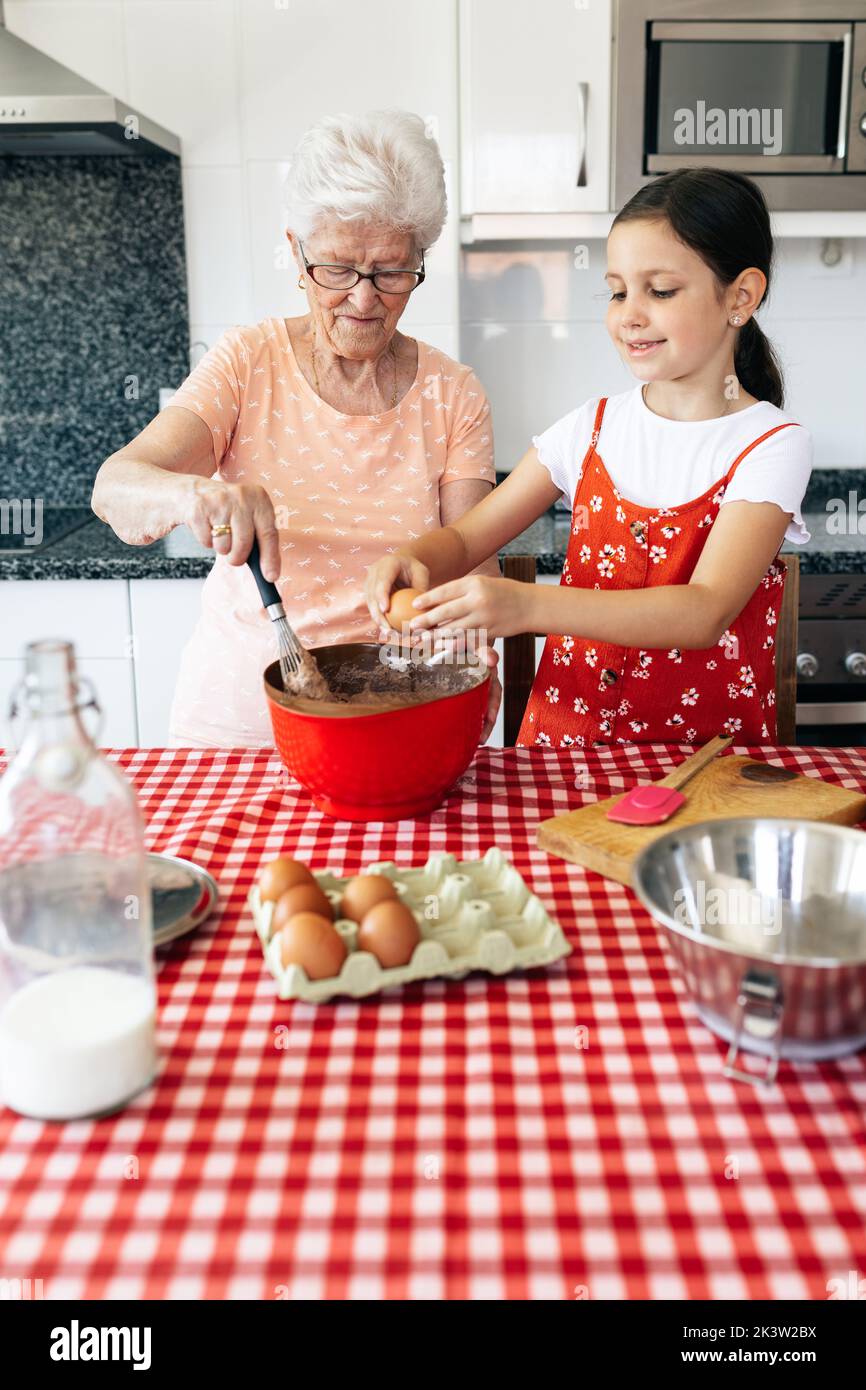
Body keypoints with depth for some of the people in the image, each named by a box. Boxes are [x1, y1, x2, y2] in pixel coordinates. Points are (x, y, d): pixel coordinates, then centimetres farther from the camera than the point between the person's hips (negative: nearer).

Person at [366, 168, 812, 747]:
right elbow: (465, 538, 7)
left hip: (707, 742, -2)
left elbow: (706, 613, -20)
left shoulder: (773, 444, -7)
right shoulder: (592, 427, 6)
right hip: (568, 729, 3)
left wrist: (527, 605, -31)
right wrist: (414, 560, -17)